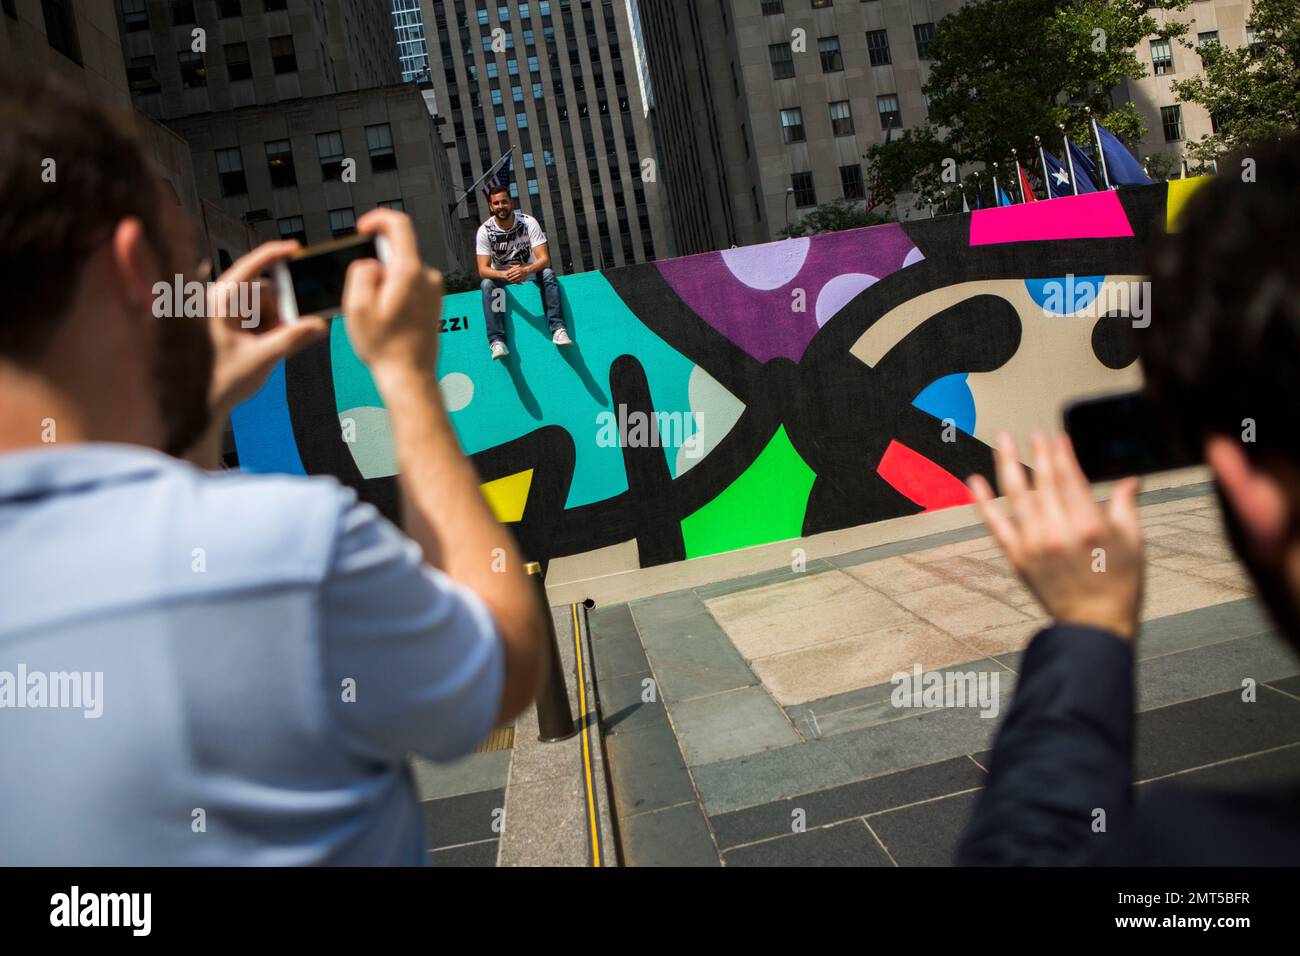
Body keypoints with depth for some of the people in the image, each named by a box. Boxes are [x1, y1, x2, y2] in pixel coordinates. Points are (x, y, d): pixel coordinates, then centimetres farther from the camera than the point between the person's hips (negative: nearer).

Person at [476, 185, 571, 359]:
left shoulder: (529, 223, -15)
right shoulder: (485, 230, -14)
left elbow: (545, 259, -23)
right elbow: (482, 270, -22)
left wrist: (525, 271, -44)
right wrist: (505, 274, -43)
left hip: (529, 273, 0)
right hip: (500, 276, 0)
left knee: (548, 274, -31)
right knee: (487, 284, -32)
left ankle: (557, 329, -37)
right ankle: (496, 340, -39)